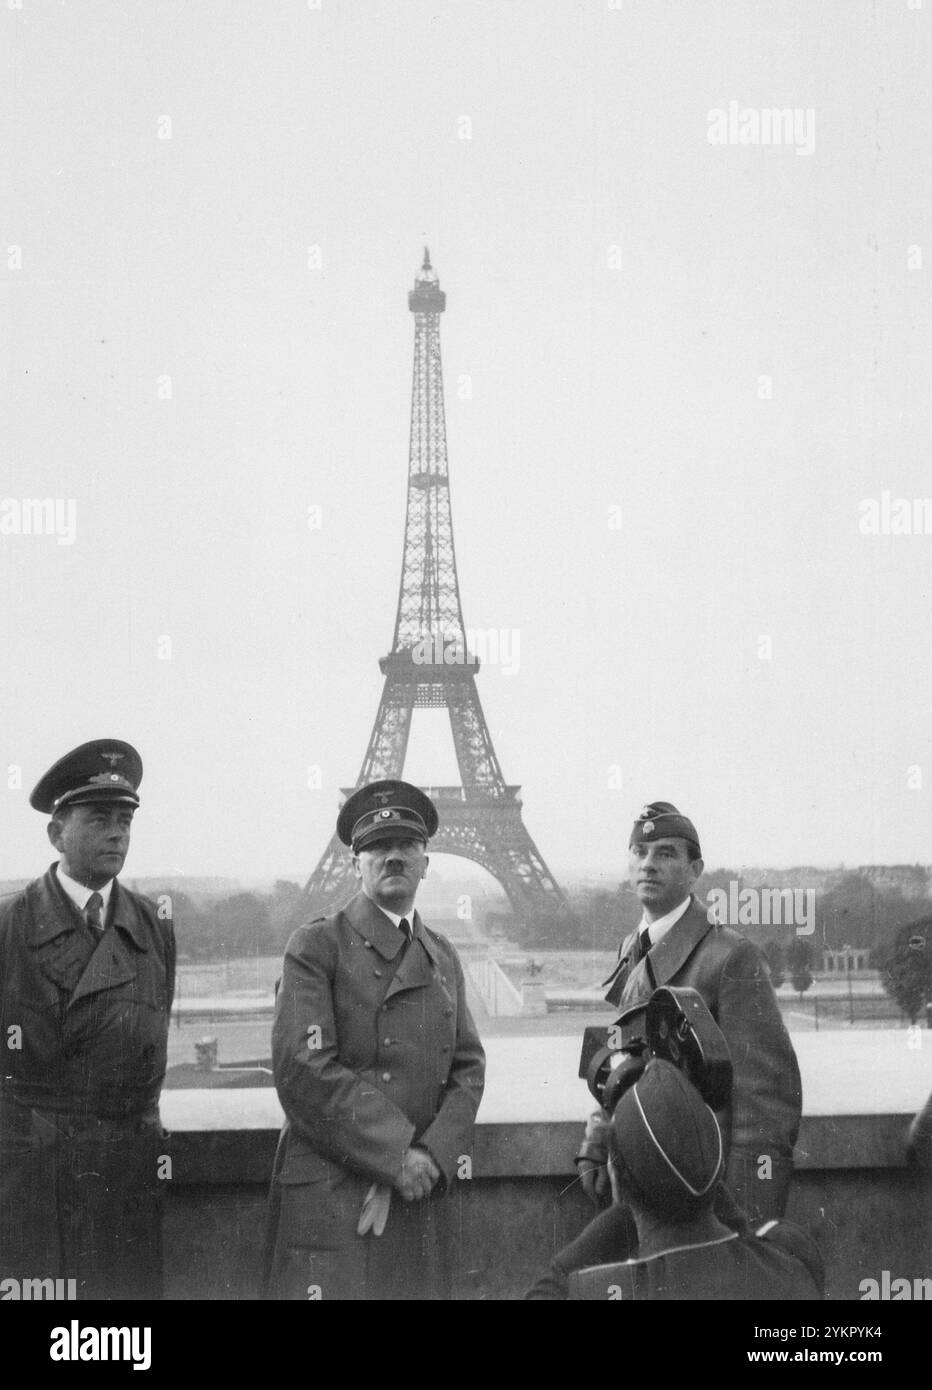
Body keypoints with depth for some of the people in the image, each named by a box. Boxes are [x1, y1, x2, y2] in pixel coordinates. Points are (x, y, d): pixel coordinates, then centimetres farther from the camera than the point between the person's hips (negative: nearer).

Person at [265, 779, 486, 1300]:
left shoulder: (443, 958, 17)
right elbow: (304, 1070, -11)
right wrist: (396, 1155, -13)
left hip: (424, 1198, 5)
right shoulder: (317, 947, -1)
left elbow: (468, 1069, 11)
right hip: (332, 1197, -5)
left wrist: (431, 1159, -7)